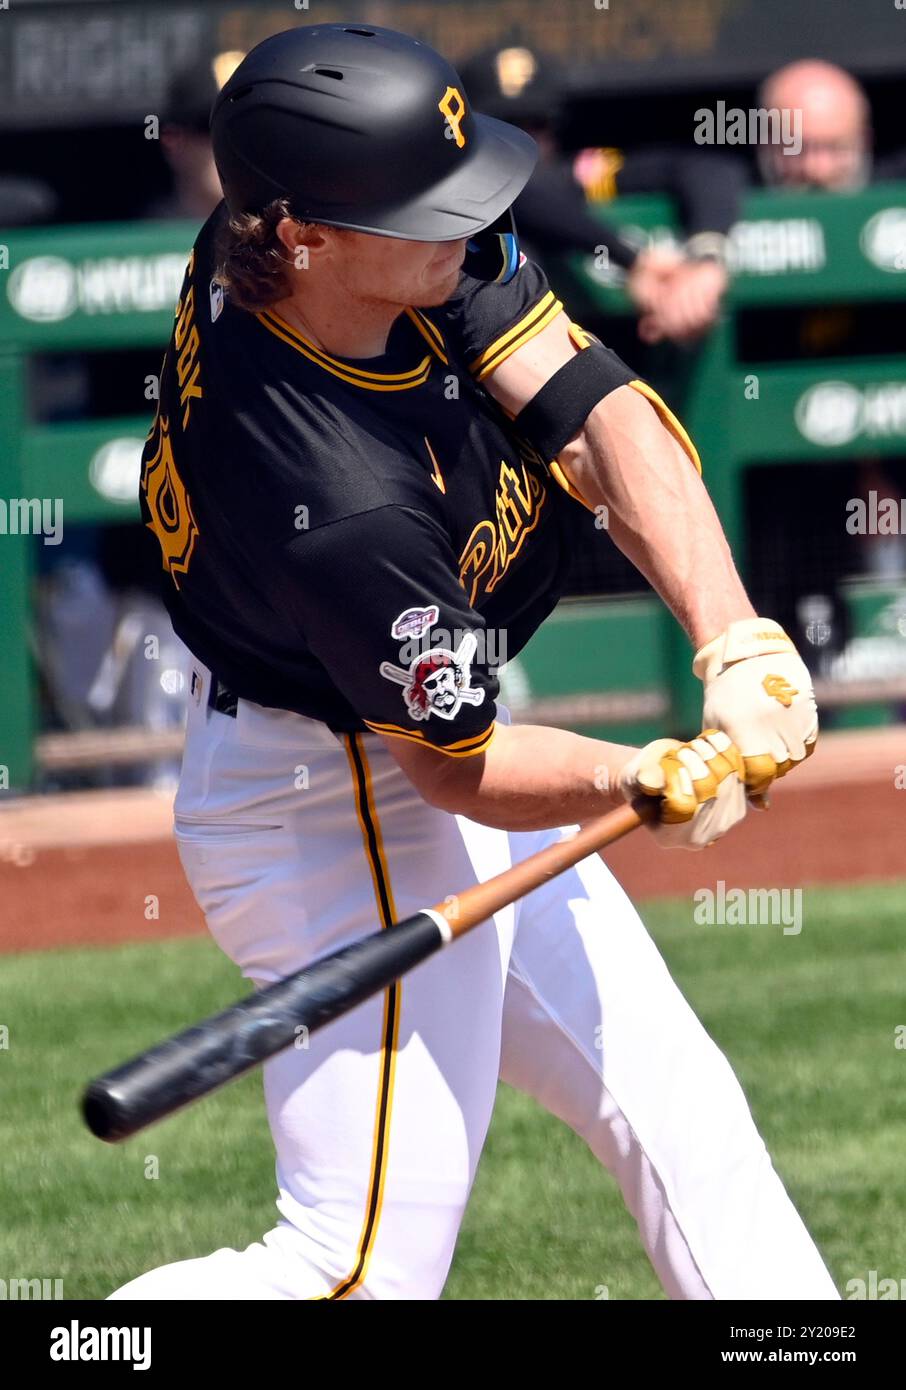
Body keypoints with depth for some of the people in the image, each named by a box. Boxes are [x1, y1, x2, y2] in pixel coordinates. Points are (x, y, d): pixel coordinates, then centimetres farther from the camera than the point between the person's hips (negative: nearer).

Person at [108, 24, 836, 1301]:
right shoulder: (338, 507, -36)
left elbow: (597, 411, -17)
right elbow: (460, 769, -22)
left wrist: (740, 646, -27)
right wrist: (651, 783, -34)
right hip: (335, 813, -10)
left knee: (672, 1103, 16)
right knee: (372, 1262, -10)